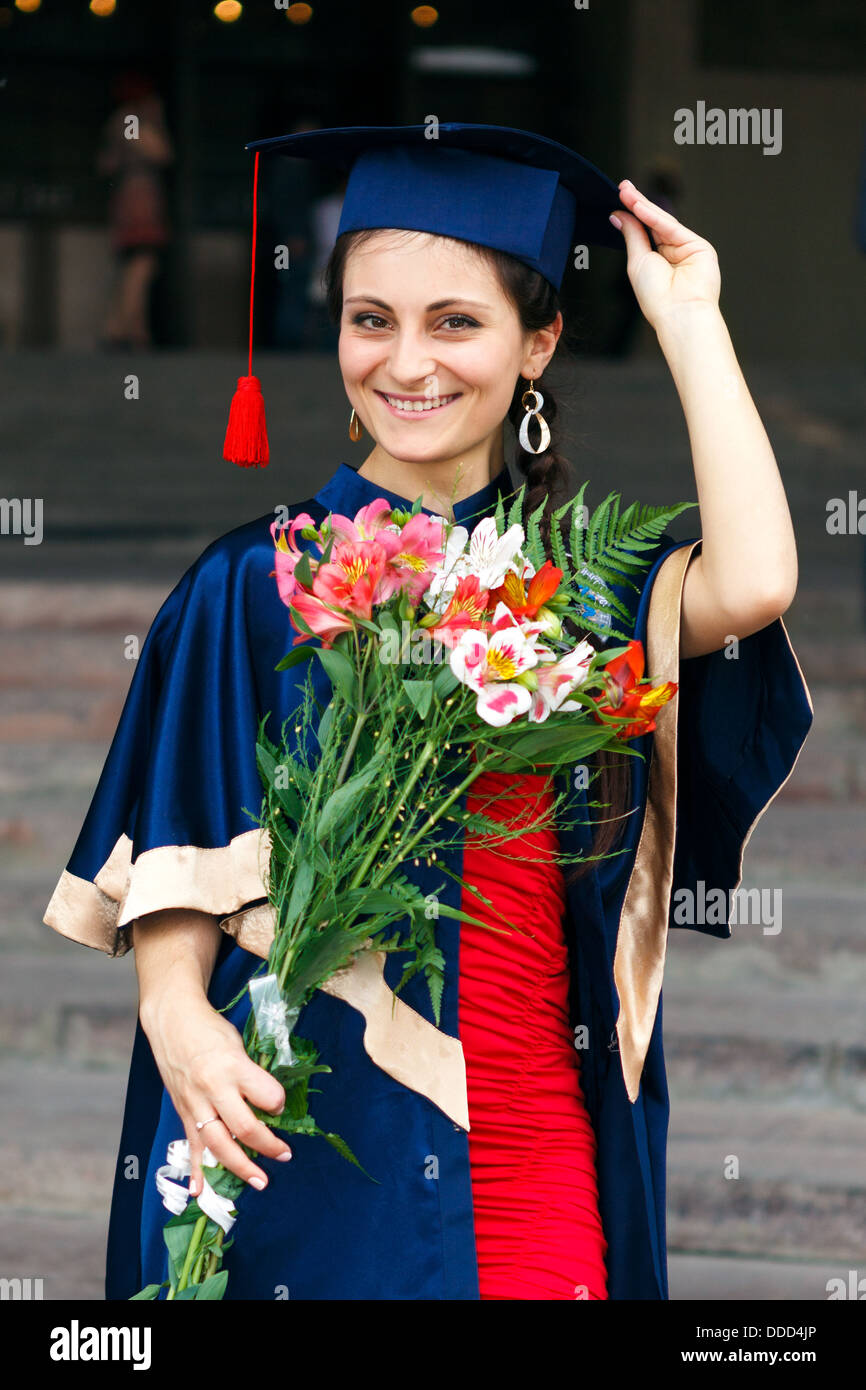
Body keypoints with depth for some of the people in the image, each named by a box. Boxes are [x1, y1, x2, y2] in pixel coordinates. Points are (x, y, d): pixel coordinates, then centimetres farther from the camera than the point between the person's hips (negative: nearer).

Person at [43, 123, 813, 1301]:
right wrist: (176, 1010, -23)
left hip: (533, 1148, 2)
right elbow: (173, 855, -2)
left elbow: (751, 586, -16)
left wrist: (688, 321, -6)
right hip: (300, 1140, -2)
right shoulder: (260, 583, 1)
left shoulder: (586, 577, 5)